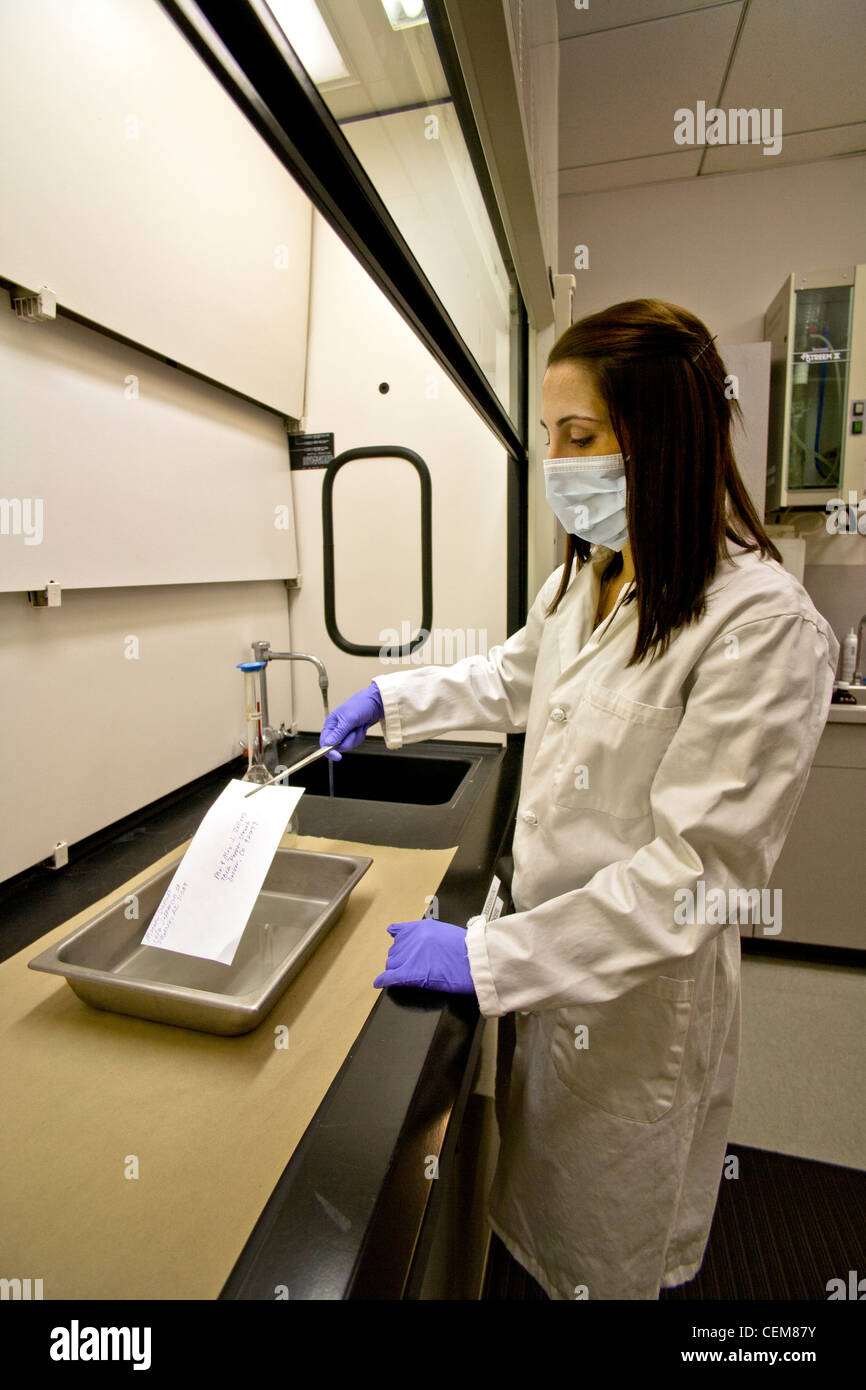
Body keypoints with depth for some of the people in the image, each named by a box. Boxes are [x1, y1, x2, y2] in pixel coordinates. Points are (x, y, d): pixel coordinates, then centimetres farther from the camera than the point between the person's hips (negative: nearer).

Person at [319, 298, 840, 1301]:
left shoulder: (762, 626, -26)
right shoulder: (580, 580, -1)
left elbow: (695, 875, -27)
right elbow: (515, 679, 18)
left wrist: (487, 955, -25)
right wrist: (390, 697, 13)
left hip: (639, 997, -6)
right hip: (545, 955, 7)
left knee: (601, 1259, 23)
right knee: (536, 1218, 31)